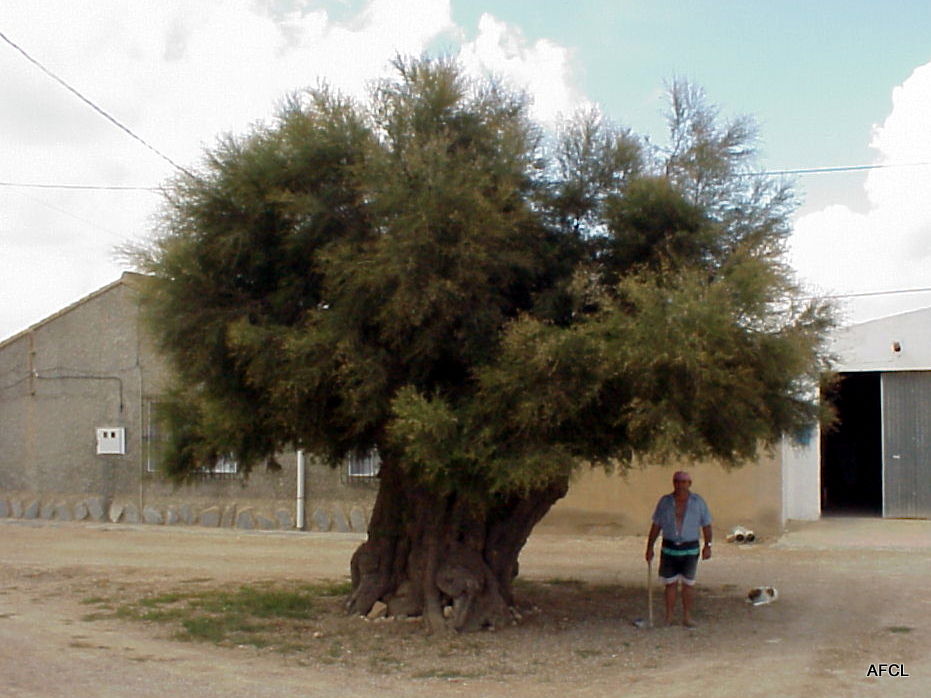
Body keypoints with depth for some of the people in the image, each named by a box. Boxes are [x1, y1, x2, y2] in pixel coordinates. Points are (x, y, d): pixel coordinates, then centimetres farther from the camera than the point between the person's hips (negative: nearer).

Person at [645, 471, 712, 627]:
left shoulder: (698, 502, -1)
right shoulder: (665, 501, 1)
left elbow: (706, 525, 3)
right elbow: (656, 526, 4)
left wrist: (707, 545, -8)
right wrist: (650, 548, 2)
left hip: (690, 549, -1)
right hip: (669, 548, 1)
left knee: (688, 583, 3)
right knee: (670, 583, 4)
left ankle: (687, 617, 12)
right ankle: (669, 618, 10)